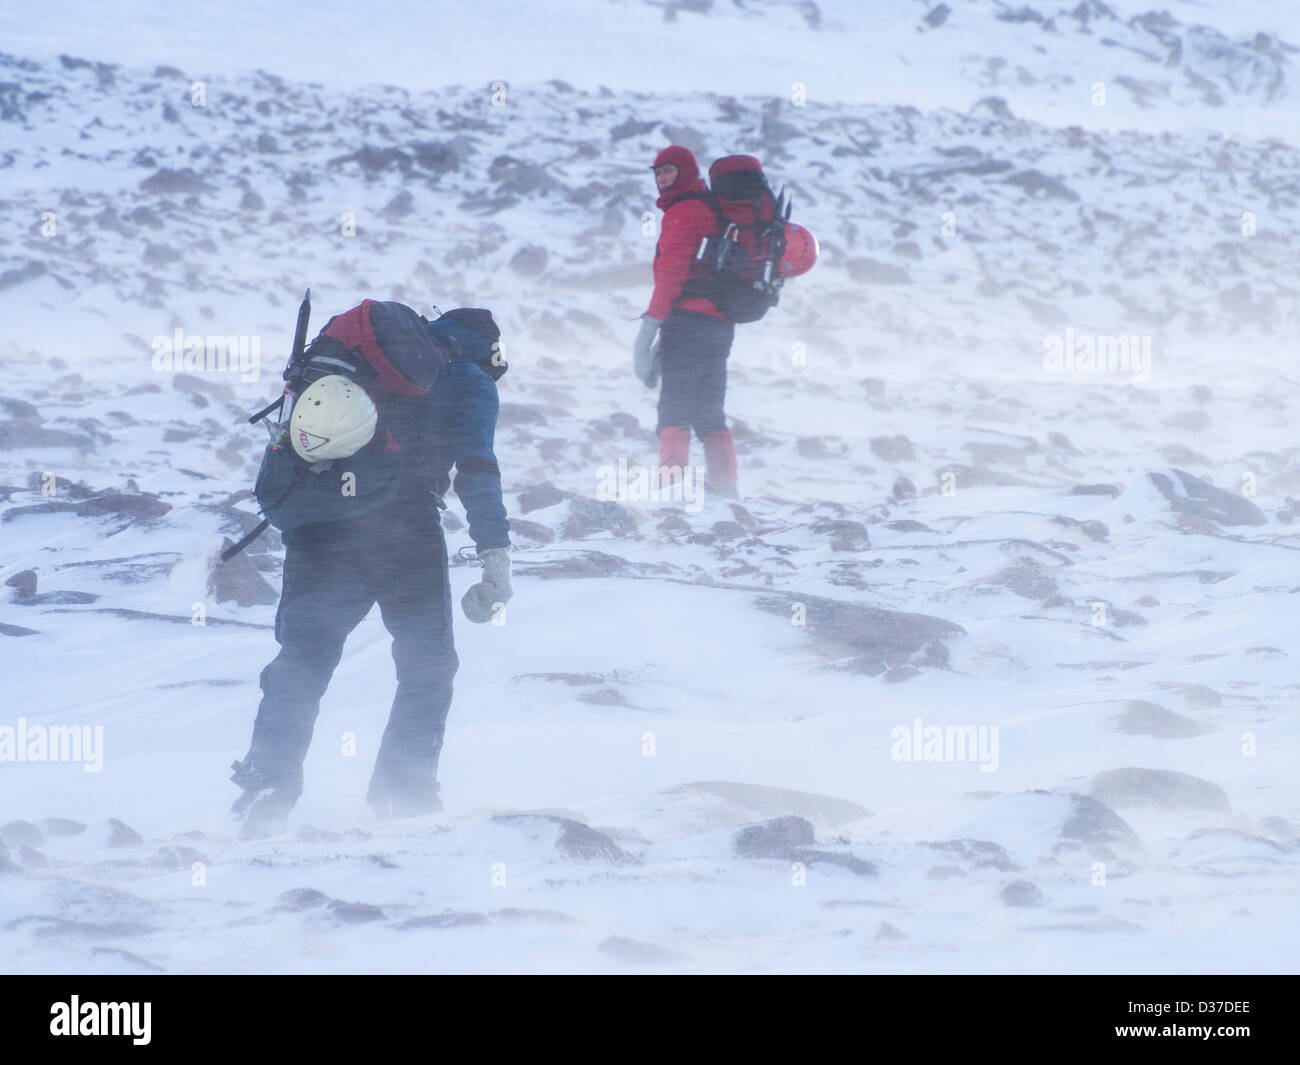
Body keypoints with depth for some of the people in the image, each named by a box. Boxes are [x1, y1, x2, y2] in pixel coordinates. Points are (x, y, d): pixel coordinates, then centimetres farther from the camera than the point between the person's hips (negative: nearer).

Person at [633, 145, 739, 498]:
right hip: (721, 323, 9)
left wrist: (650, 325, -16)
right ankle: (725, 488, 8)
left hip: (688, 320, -9)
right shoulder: (715, 211, 24)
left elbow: (672, 273, -13)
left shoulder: (682, 213, -4)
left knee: (674, 408, -14)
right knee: (709, 413, 12)